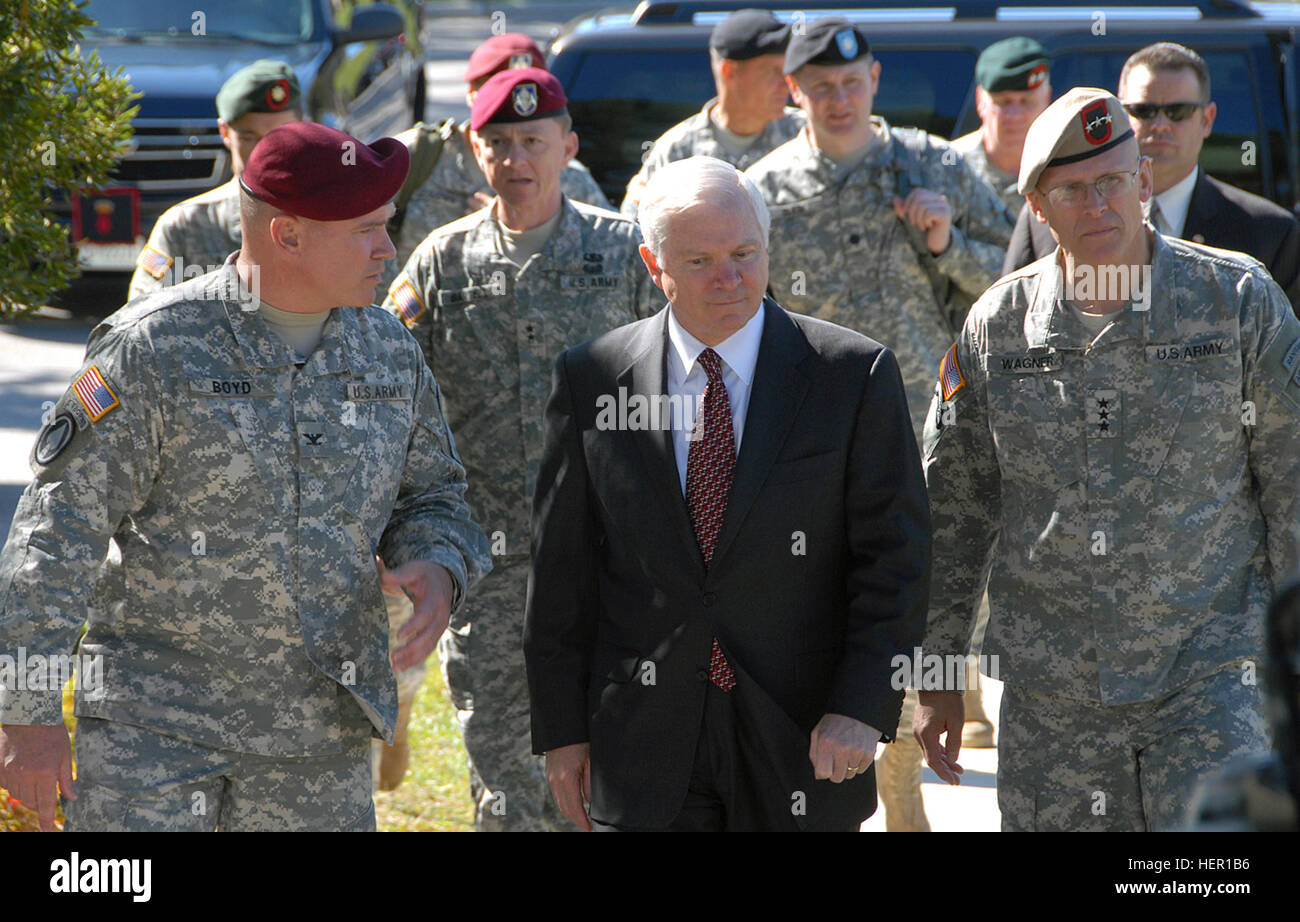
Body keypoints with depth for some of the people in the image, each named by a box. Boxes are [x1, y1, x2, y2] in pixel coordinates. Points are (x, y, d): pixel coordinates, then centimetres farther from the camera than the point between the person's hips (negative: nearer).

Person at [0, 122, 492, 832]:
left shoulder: (389, 350, 5)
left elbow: (430, 496, 17)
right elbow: (59, 525, -12)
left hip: (322, 727, 5)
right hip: (152, 715, -4)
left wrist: (440, 572, -8)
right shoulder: (155, 346, -12)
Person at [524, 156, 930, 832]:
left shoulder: (854, 374, -2)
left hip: (800, 744, -1)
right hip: (644, 745, 1)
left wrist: (863, 706, -13)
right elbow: (561, 568, 5)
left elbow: (895, 556, -3)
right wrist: (561, 728, 2)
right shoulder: (592, 380, 2)